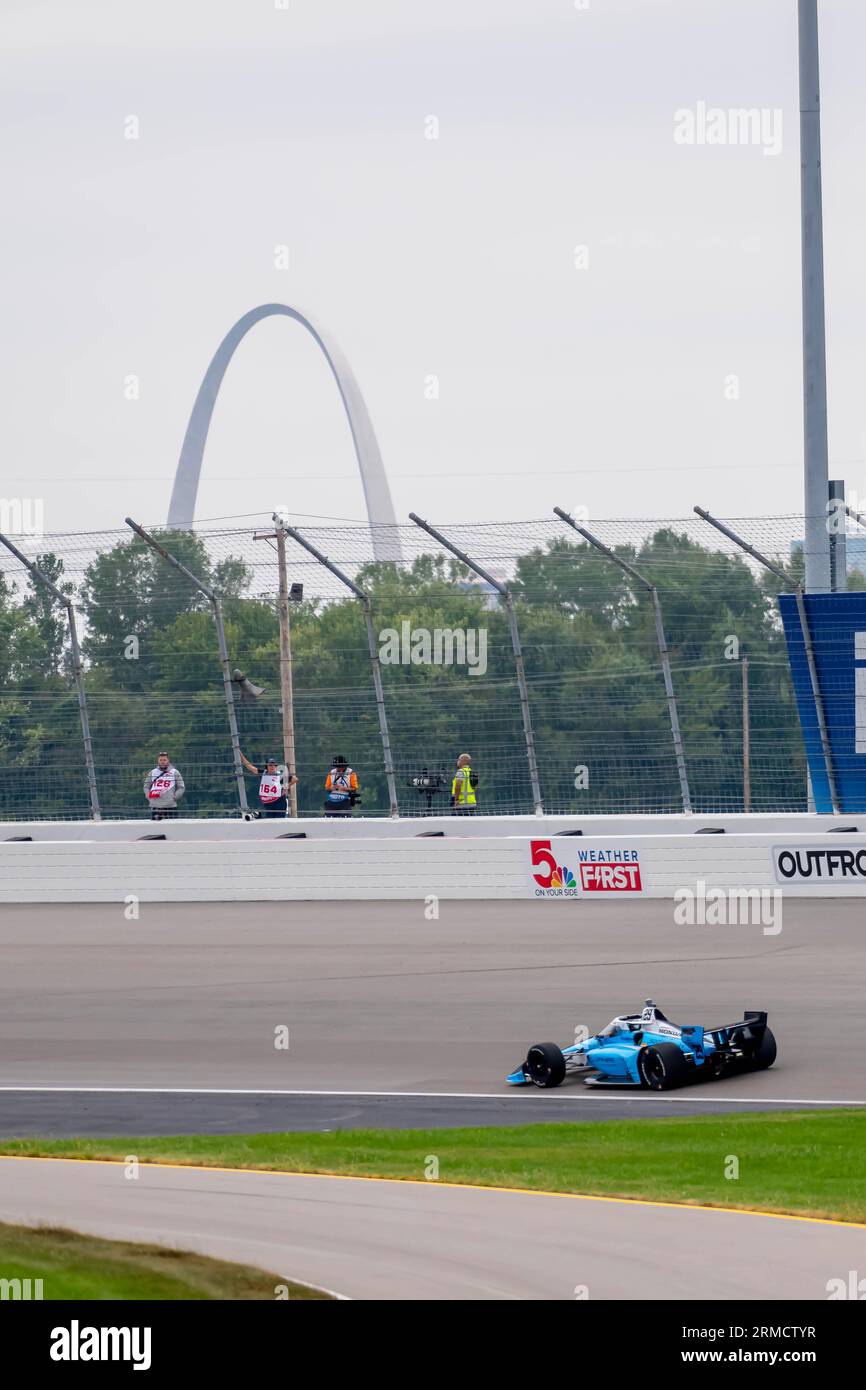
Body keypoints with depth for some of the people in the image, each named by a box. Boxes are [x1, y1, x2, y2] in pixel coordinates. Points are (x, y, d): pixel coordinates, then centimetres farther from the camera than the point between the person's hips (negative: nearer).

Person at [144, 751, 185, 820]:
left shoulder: (174, 772, 4)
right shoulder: (152, 772, 12)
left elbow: (181, 788, 4)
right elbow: (146, 787, 18)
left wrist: (174, 798, -7)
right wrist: (149, 796, 0)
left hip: (170, 806, -2)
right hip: (155, 807, 2)